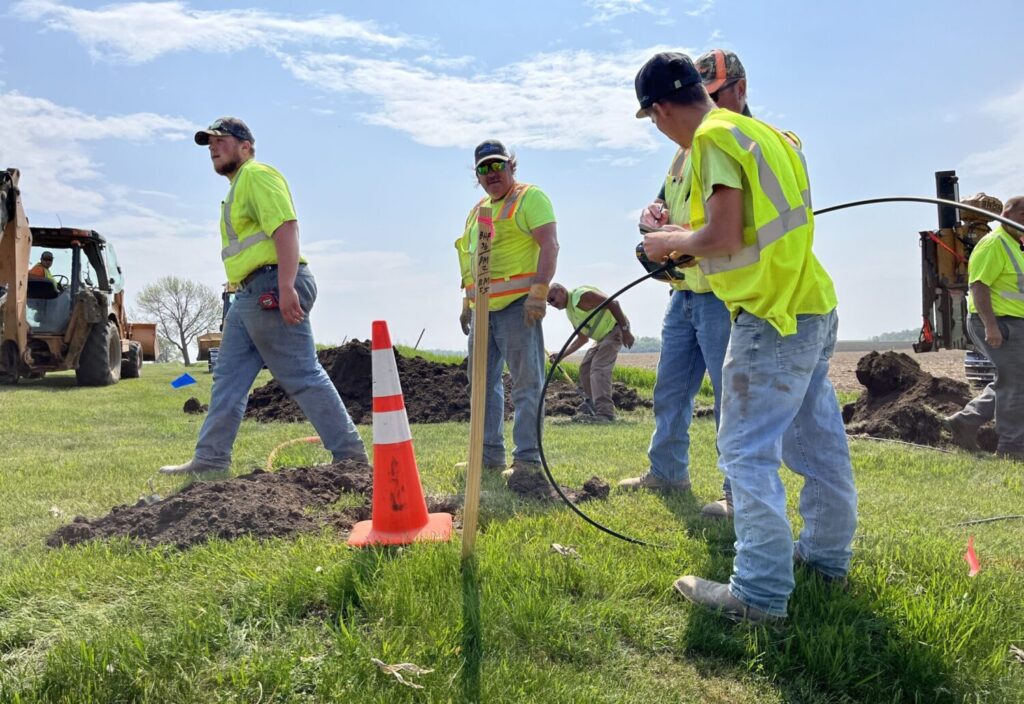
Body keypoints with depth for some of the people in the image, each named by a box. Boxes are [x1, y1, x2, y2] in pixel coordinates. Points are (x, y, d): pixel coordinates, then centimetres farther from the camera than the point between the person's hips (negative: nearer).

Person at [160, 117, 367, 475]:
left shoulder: (257, 175, -6)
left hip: (272, 289, -11)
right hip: (250, 295, 11)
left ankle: (350, 454, -3)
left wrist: (286, 287, -29)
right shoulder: (238, 186, 26)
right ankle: (210, 459, 18)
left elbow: (286, 227, -20)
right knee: (228, 378, 11)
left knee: (303, 376, -9)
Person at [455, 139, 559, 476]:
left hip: (517, 305, -9)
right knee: (483, 382, 11)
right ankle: (490, 455, 21)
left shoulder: (530, 197, -3)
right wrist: (467, 302, 23)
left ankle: (527, 459, -1)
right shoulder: (478, 210, 22)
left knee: (526, 383, -5)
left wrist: (539, 293, -24)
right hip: (483, 308, 9)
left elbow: (550, 245, -15)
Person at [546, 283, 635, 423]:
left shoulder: (581, 296, -19)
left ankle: (604, 413, -28)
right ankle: (594, 408, 19)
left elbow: (613, 303, -24)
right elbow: (582, 339, 17)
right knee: (585, 368, 11)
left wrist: (625, 331, -27)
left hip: (616, 328, -10)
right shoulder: (569, 312, 11)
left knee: (599, 368, -21)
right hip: (603, 336, 10)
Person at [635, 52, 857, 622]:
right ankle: (828, 554, 32)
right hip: (812, 306, 10)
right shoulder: (755, 131, 16)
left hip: (774, 317, -10)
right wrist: (687, 240, 16)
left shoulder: (713, 137, -12)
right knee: (817, 441, 18)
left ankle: (762, 592, -1)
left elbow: (724, 237, -20)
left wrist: (672, 241, -2)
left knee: (748, 453, -5)